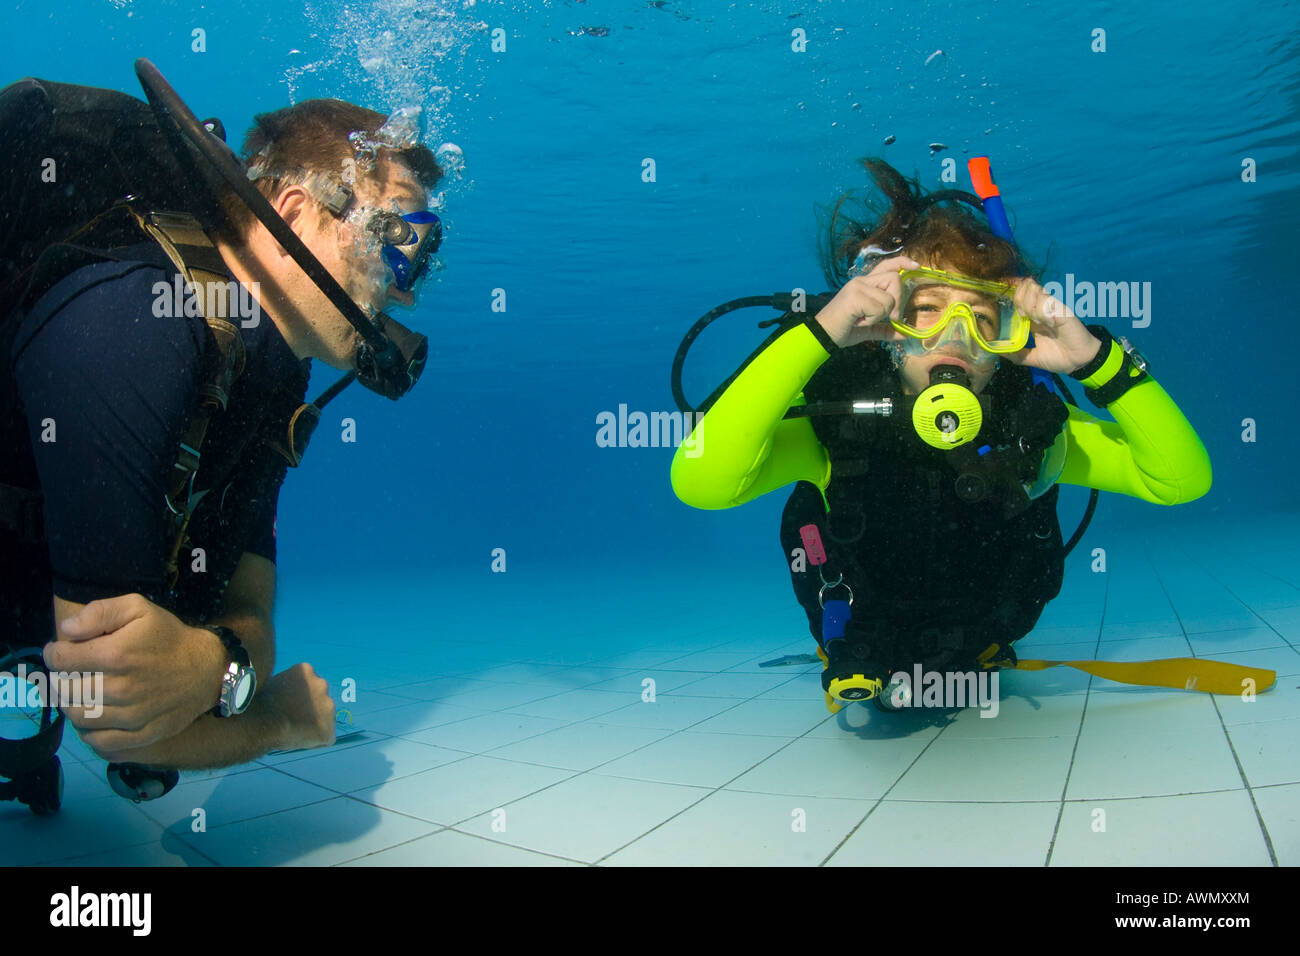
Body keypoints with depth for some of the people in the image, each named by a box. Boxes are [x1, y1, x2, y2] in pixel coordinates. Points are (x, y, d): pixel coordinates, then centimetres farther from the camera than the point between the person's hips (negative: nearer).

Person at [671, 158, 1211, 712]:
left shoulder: (1028, 421, -25)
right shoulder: (837, 414, -34)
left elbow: (1183, 479, -27)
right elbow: (699, 483, -51)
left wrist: (1096, 358, -40)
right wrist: (819, 333, -54)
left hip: (980, 655, 3)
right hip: (865, 665, -3)